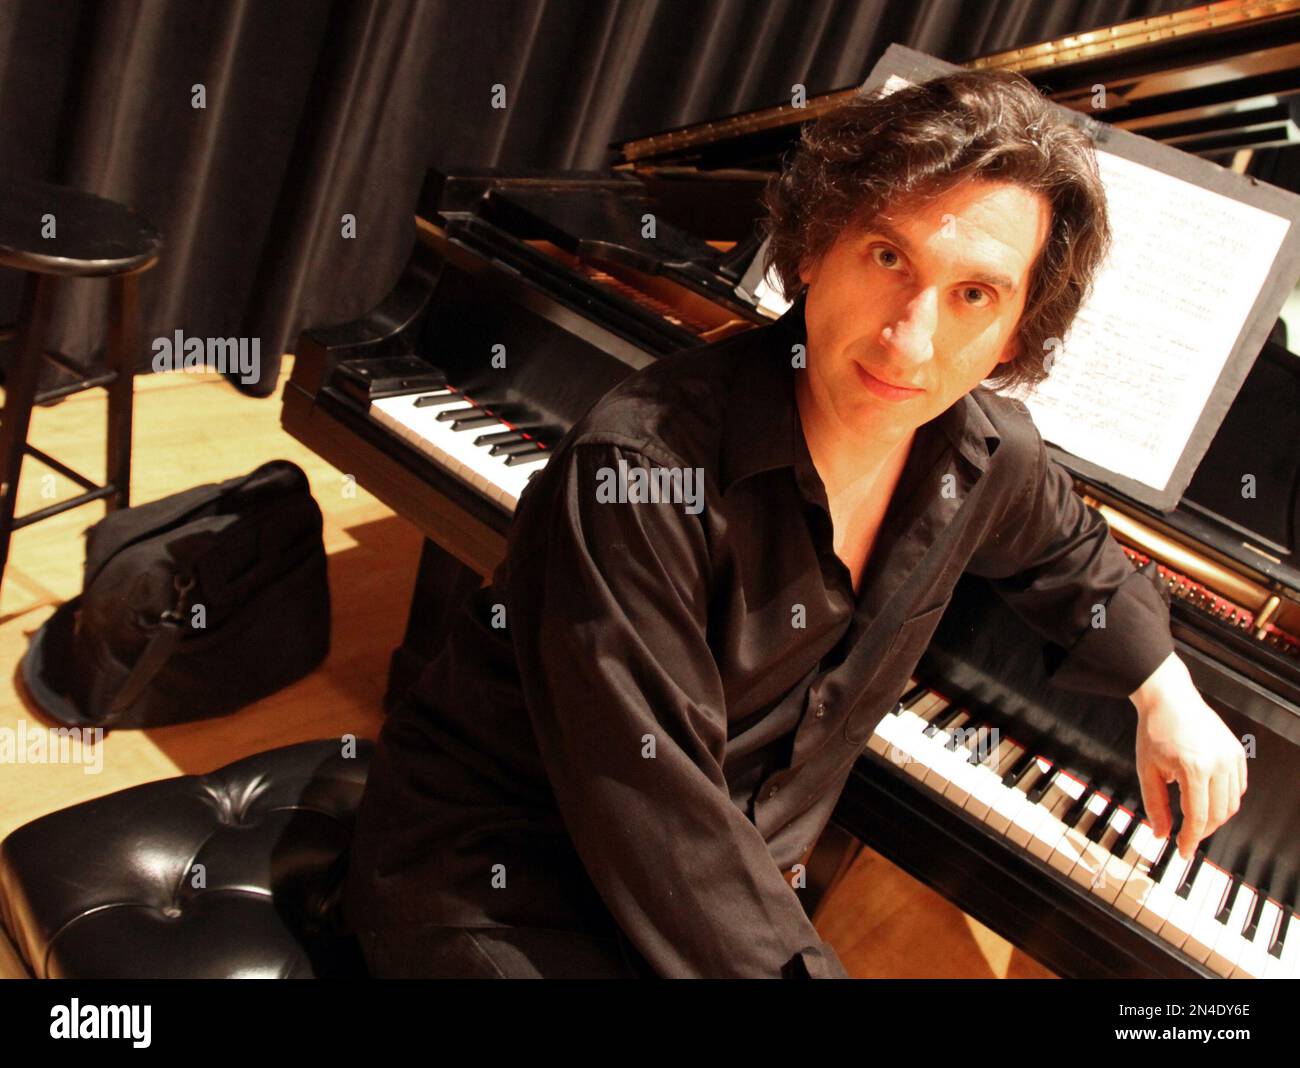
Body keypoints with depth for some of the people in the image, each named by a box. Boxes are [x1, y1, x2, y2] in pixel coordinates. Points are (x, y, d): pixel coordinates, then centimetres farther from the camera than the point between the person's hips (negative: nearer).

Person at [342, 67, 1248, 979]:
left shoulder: (988, 453, -6)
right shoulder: (641, 466, -31)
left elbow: (1067, 552, 20)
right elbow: (662, 826, -28)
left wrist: (1167, 694, 21)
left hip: (721, 888, 6)